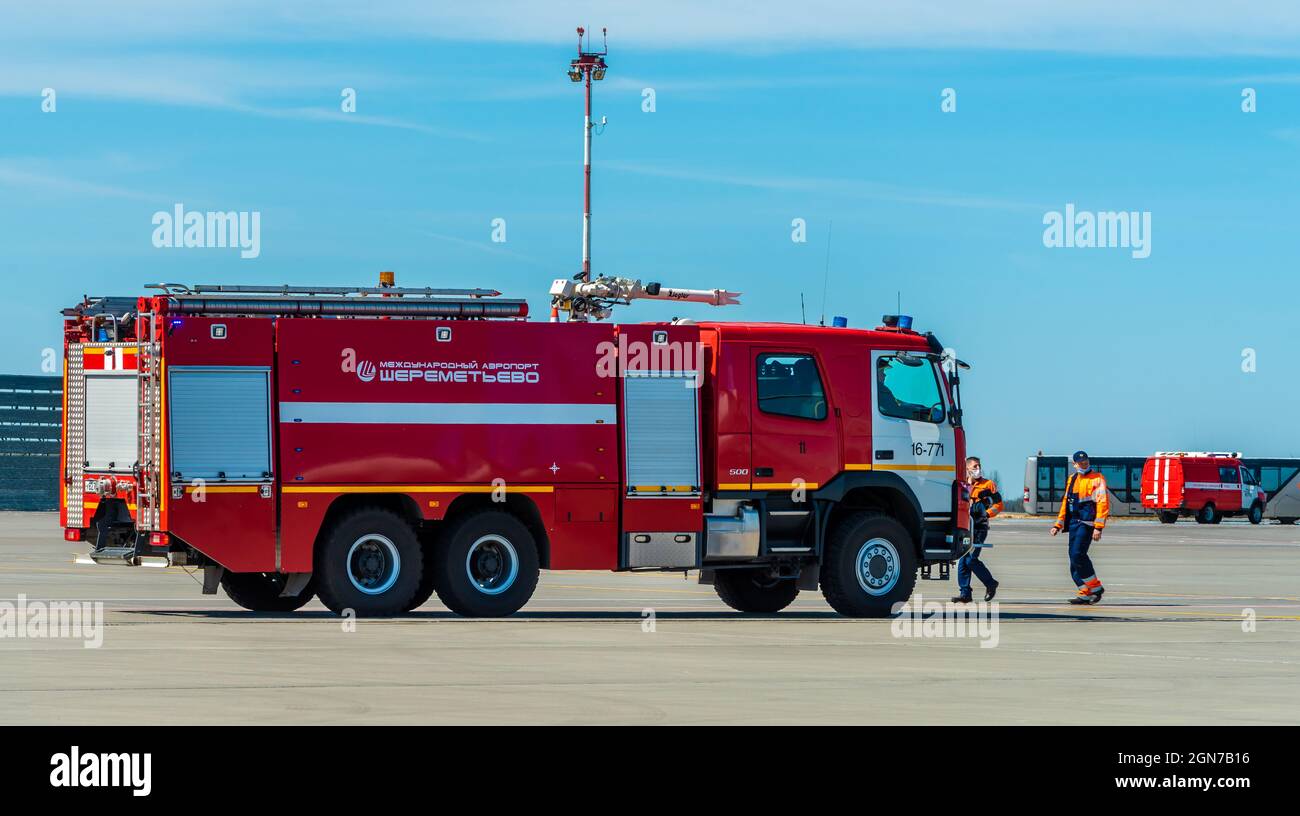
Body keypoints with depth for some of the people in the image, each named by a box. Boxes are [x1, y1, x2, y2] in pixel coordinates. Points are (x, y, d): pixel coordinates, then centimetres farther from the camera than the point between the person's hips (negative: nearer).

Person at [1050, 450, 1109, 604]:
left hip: (1087, 522, -8)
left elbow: (1103, 503, -13)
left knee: (1078, 555, -19)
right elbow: (1066, 502, 24)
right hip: (1074, 522, 8)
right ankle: (1085, 593, 7)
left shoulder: (1097, 479, -6)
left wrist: (1098, 527, -20)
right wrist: (1058, 524, 20)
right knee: (1074, 557, 4)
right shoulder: (1072, 479, 18)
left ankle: (1096, 587, -7)